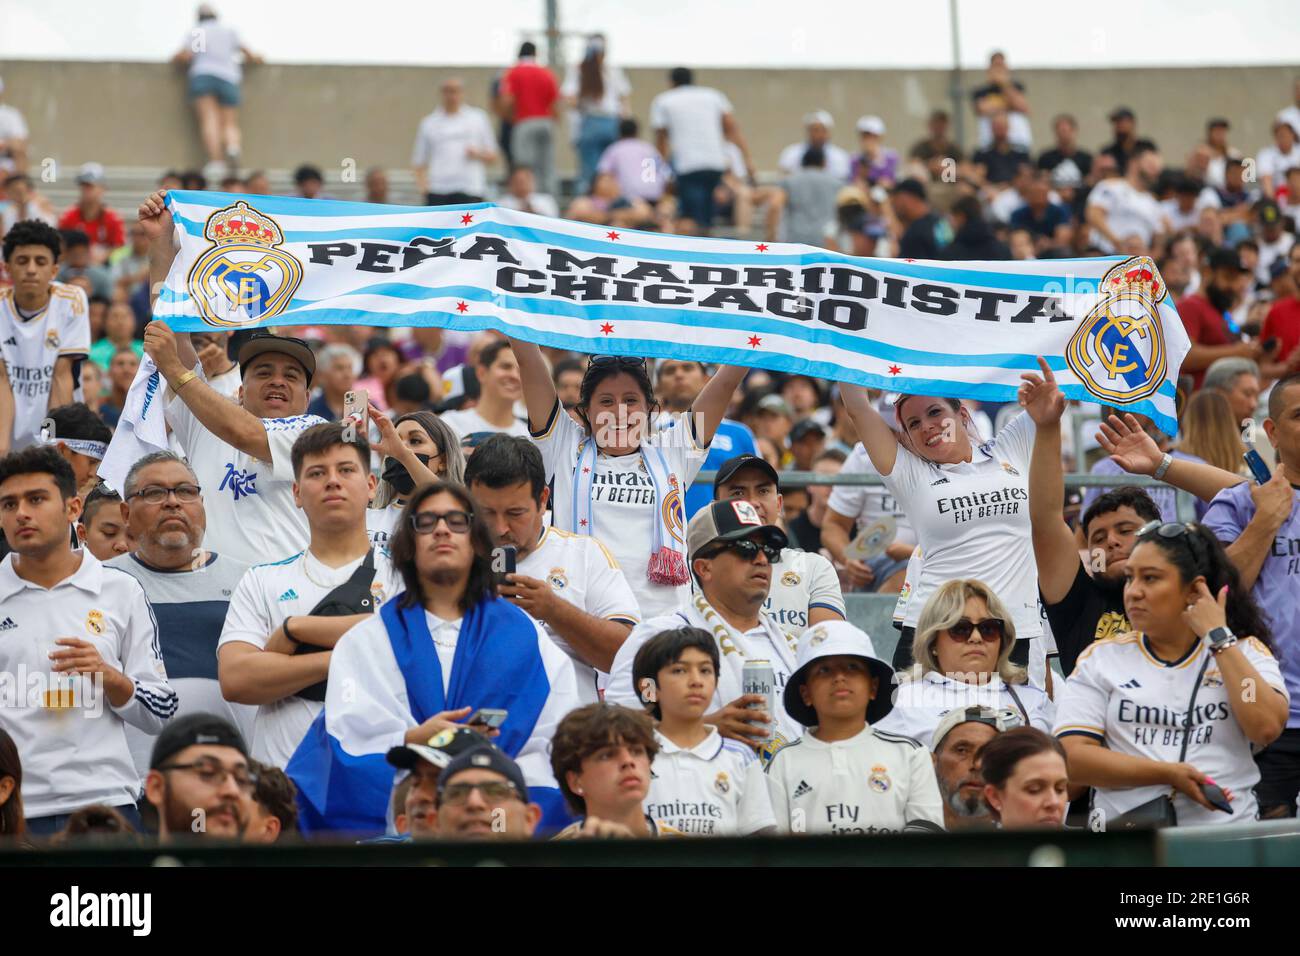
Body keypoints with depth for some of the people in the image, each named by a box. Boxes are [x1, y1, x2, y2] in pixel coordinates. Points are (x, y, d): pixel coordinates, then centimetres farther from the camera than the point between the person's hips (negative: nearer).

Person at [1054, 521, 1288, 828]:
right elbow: (1072, 756, 1)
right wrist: (1169, 773, -10)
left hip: (1227, 832, 0)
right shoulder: (1101, 658, 12)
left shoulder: (1245, 652, 13)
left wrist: (1219, 638, -2)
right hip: (1126, 824, 0)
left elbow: (1267, 728, -6)